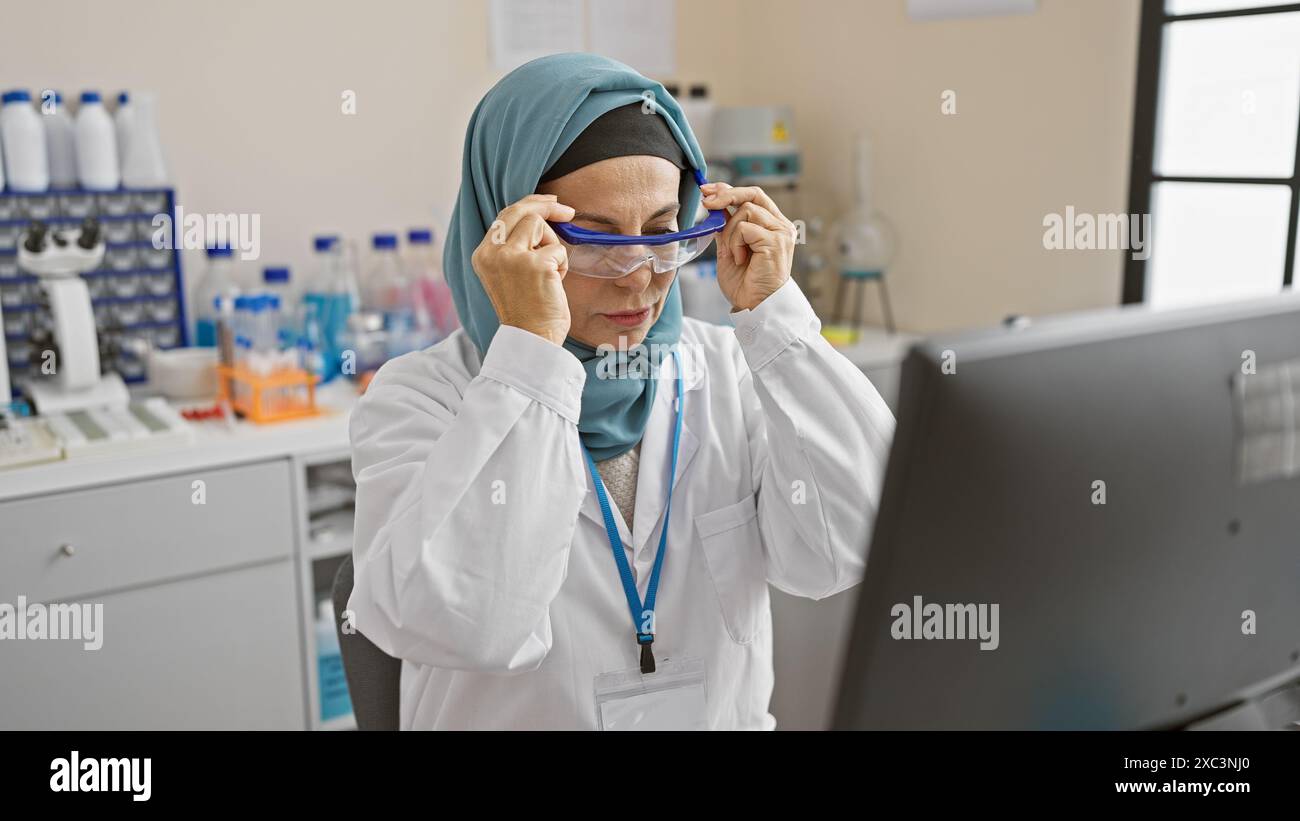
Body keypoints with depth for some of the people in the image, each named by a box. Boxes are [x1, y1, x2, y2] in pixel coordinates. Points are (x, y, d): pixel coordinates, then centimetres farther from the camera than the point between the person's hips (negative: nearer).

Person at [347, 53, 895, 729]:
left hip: (729, 716, 2)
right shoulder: (417, 399, -8)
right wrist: (530, 347, -23)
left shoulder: (730, 374, 1)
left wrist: (770, 313, -11)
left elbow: (835, 558, -12)